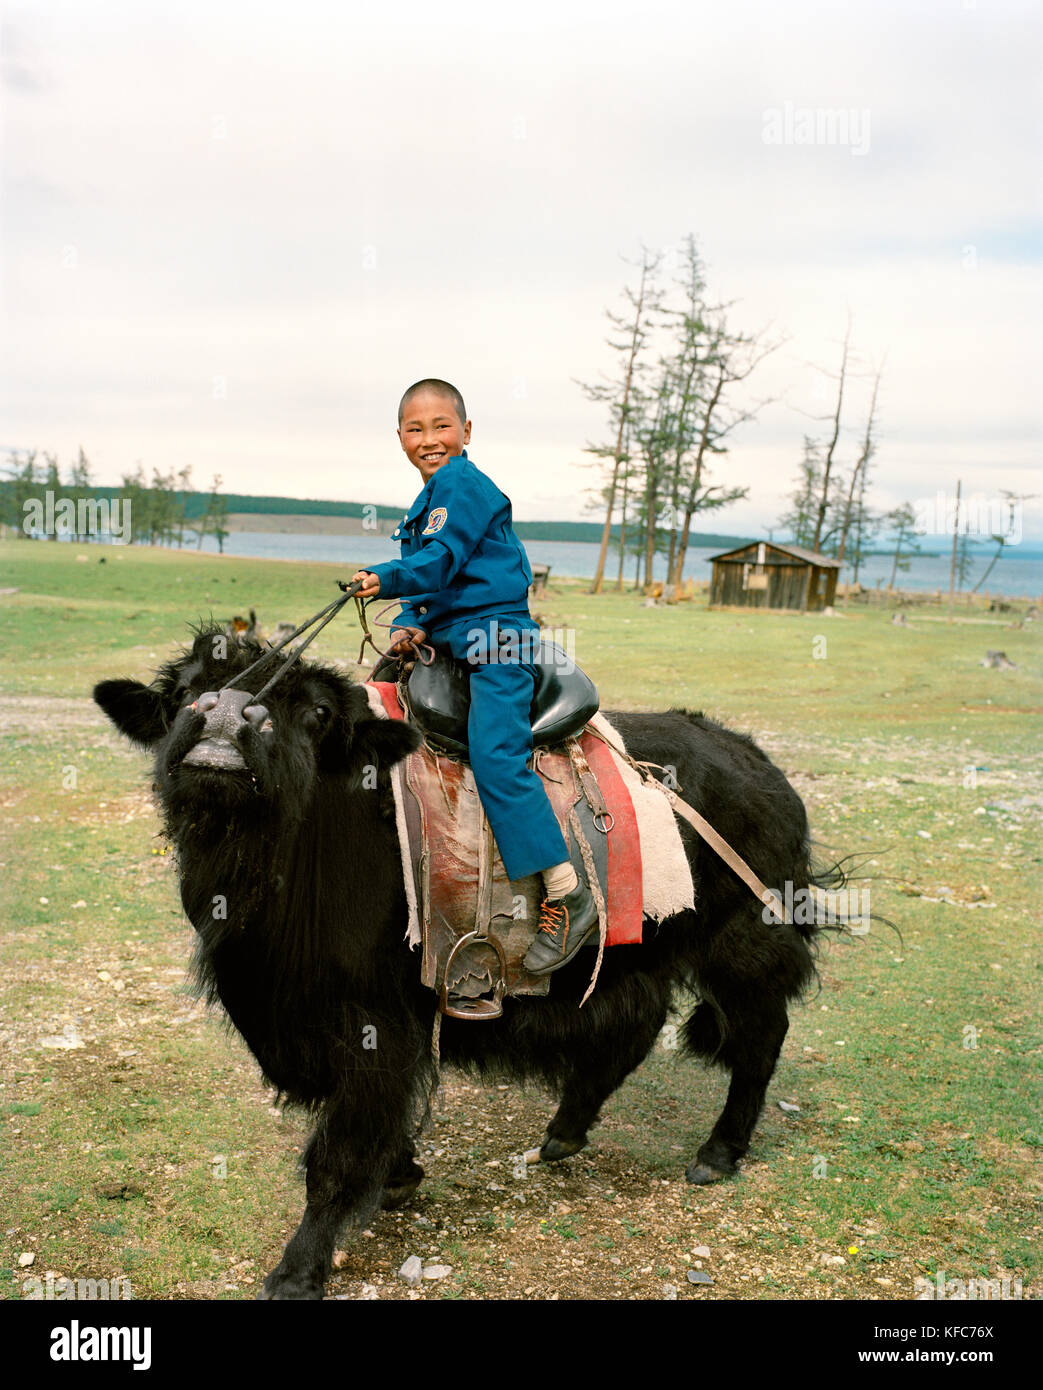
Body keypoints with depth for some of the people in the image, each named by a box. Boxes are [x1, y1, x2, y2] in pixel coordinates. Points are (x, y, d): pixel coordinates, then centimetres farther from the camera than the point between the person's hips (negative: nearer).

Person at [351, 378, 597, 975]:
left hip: (495, 636, -11)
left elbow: (442, 559, -18)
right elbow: (434, 578, 22)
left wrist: (386, 579, -28)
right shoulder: (434, 495, 24)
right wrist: (412, 623, 5)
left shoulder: (461, 482, -6)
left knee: (495, 757, -22)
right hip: (454, 639, 11)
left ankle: (567, 895, -23)